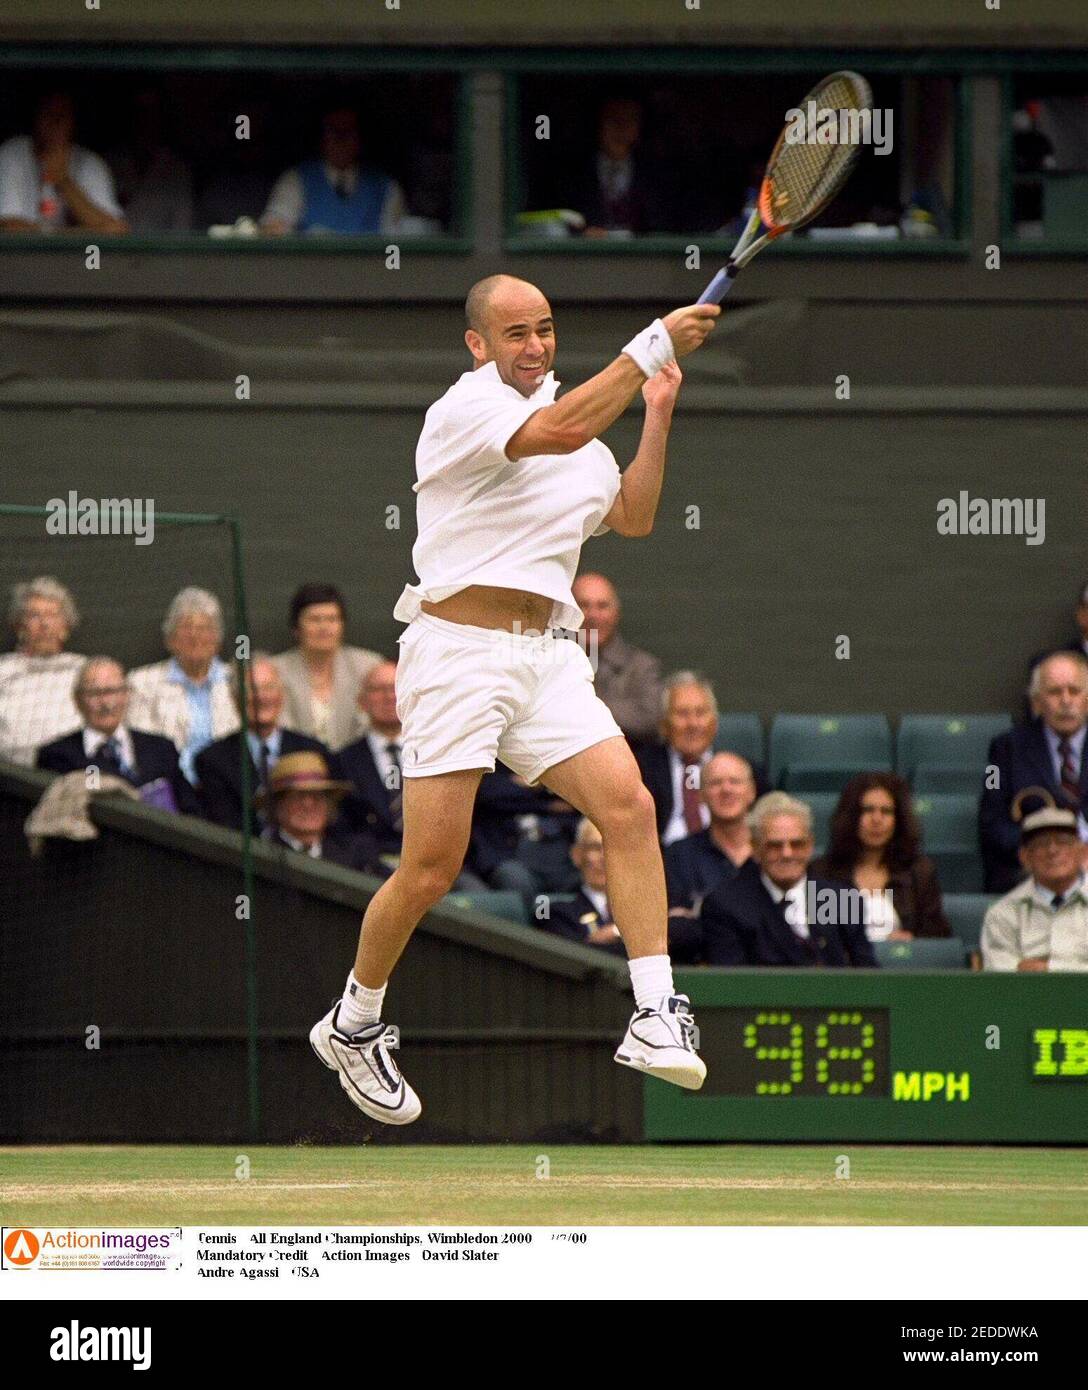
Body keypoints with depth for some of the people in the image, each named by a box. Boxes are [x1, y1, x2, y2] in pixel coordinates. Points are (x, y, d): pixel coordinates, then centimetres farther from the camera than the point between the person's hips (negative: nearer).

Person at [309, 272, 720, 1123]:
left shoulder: (580, 429, 20)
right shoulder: (466, 408, -7)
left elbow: (632, 516, 26)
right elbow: (559, 431, -24)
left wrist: (658, 413, 17)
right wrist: (653, 347, -23)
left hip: (548, 659, 6)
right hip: (457, 651, -6)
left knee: (629, 805, -17)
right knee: (432, 869, -5)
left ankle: (655, 1018, -21)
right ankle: (353, 1026, 18)